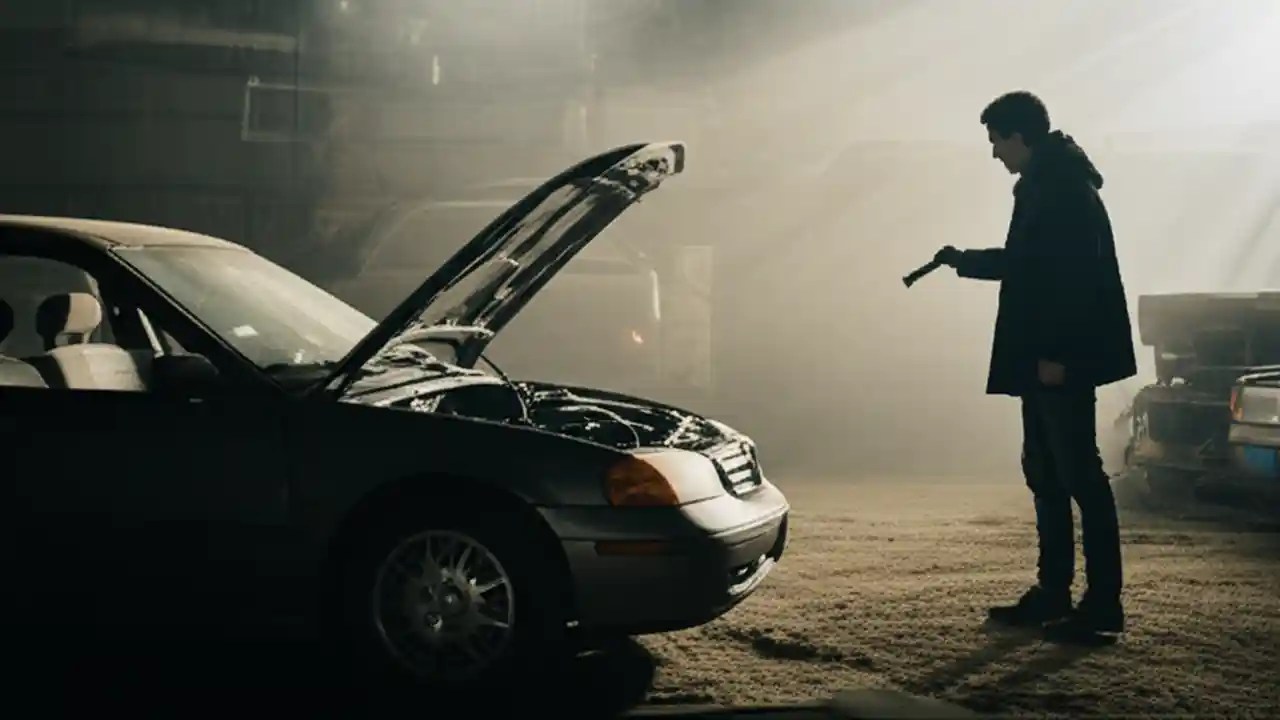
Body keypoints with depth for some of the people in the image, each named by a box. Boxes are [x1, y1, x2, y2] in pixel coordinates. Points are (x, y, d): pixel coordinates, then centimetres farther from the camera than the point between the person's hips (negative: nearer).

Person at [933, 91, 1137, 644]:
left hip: (1064, 359, -10)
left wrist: (1055, 353, -24)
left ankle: (1103, 604, -3)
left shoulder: (1065, 188, -14)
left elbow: (1073, 274, -22)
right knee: (1045, 474, 12)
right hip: (1044, 358, 10)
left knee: (1079, 475, -8)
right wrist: (965, 261, 37)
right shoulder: (1042, 186, 17)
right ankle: (1052, 592, 19)